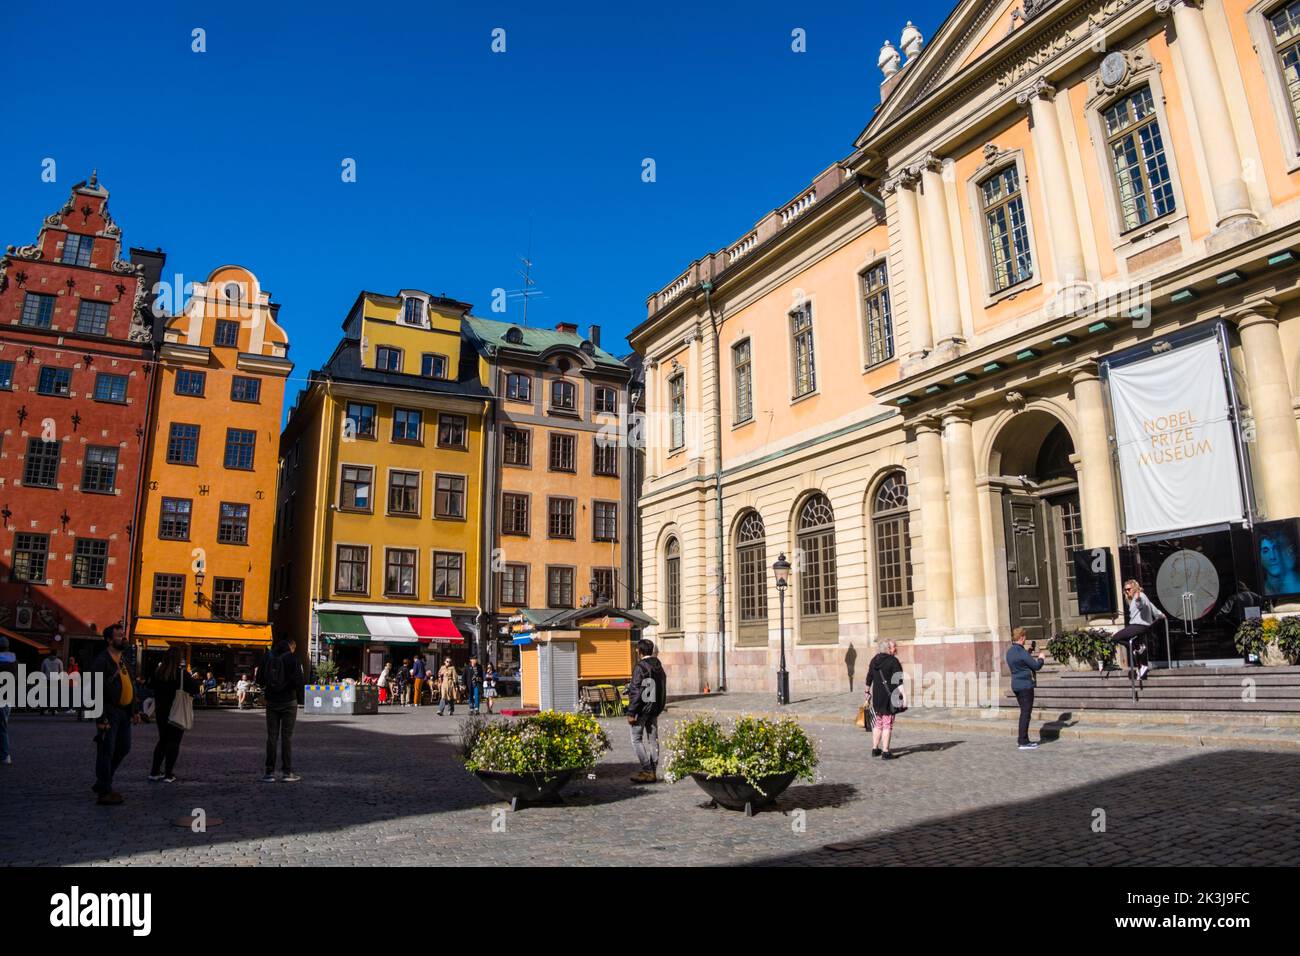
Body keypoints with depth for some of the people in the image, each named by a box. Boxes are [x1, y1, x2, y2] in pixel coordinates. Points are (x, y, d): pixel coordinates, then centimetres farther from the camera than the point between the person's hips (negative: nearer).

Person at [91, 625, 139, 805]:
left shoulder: (124, 660, 14)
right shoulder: (101, 661, -13)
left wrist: (135, 710, 15)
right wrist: (101, 718, -20)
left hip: (124, 712, 8)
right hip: (110, 713, -8)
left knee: (123, 748, 14)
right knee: (106, 752, -1)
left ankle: (103, 782, 30)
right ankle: (104, 792, 8)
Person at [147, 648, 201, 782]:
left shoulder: (158, 671, 0)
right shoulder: (182, 673, -16)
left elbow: (151, 685, 16)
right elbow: (194, 689, -17)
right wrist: (194, 679, 1)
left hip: (161, 711, 5)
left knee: (162, 740, 18)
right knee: (174, 742, 3)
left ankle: (154, 772, 18)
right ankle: (168, 775, 2)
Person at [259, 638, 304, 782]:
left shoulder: (268, 656, 0)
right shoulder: (292, 658, -12)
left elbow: (259, 678, 6)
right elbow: (299, 682, -16)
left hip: (271, 701, 3)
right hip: (288, 702, -3)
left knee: (271, 736, 8)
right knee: (287, 736, 3)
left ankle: (270, 772, 8)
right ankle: (287, 772, 5)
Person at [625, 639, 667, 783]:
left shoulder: (640, 667, -14)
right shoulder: (659, 667, 10)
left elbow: (636, 692, -18)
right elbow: (663, 690, 14)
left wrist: (631, 713, -15)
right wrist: (659, 708, 19)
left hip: (642, 708, -8)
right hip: (655, 709, 8)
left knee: (636, 739, 0)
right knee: (653, 740, 10)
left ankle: (647, 770, -6)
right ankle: (653, 772, 13)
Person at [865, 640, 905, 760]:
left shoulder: (874, 661, 10)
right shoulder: (893, 661, -10)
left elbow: (868, 680, 15)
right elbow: (899, 681, -16)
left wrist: (867, 694, 22)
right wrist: (903, 696, -14)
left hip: (876, 696, 6)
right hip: (889, 697, -6)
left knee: (878, 723, 17)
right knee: (887, 724, 0)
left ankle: (875, 749, 23)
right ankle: (885, 752, 0)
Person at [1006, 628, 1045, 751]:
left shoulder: (1009, 652, 9)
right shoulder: (1022, 652, -18)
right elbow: (1036, 666, -12)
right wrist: (1041, 658, 7)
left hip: (1016, 684, 9)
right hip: (1026, 685, -9)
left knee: (1024, 712, 18)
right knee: (1026, 712, -4)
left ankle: (1022, 738, 23)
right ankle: (1023, 742, -3)